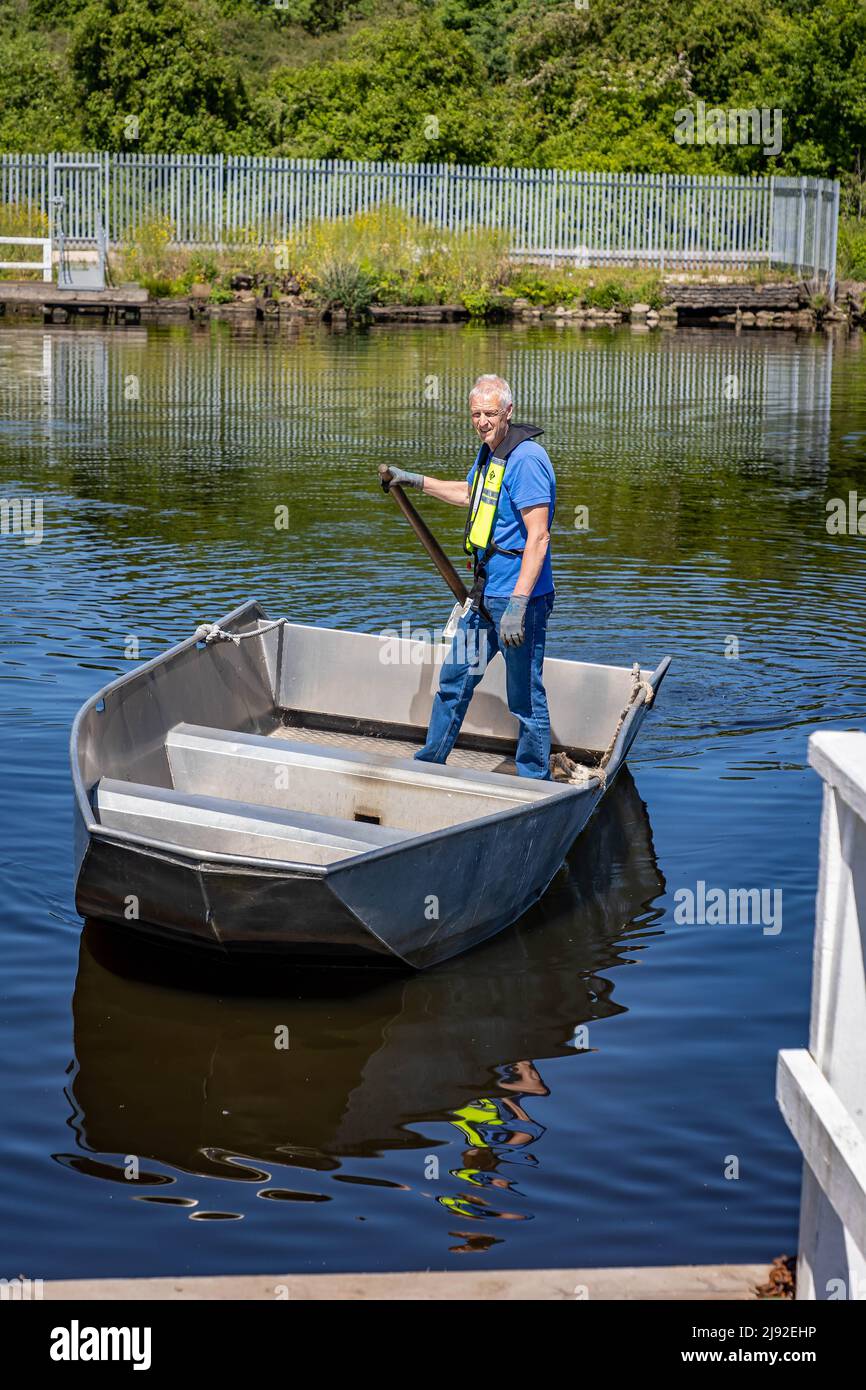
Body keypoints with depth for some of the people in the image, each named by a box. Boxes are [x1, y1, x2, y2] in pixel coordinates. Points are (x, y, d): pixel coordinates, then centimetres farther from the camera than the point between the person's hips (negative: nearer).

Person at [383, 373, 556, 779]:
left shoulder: (526, 459, -18)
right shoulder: (489, 452, 12)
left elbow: (538, 537, -24)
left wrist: (517, 605, -29)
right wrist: (416, 481, 38)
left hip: (520, 598, -10)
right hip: (486, 595, 10)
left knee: (525, 697, -1)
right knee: (454, 678, 19)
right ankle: (429, 763, 34)